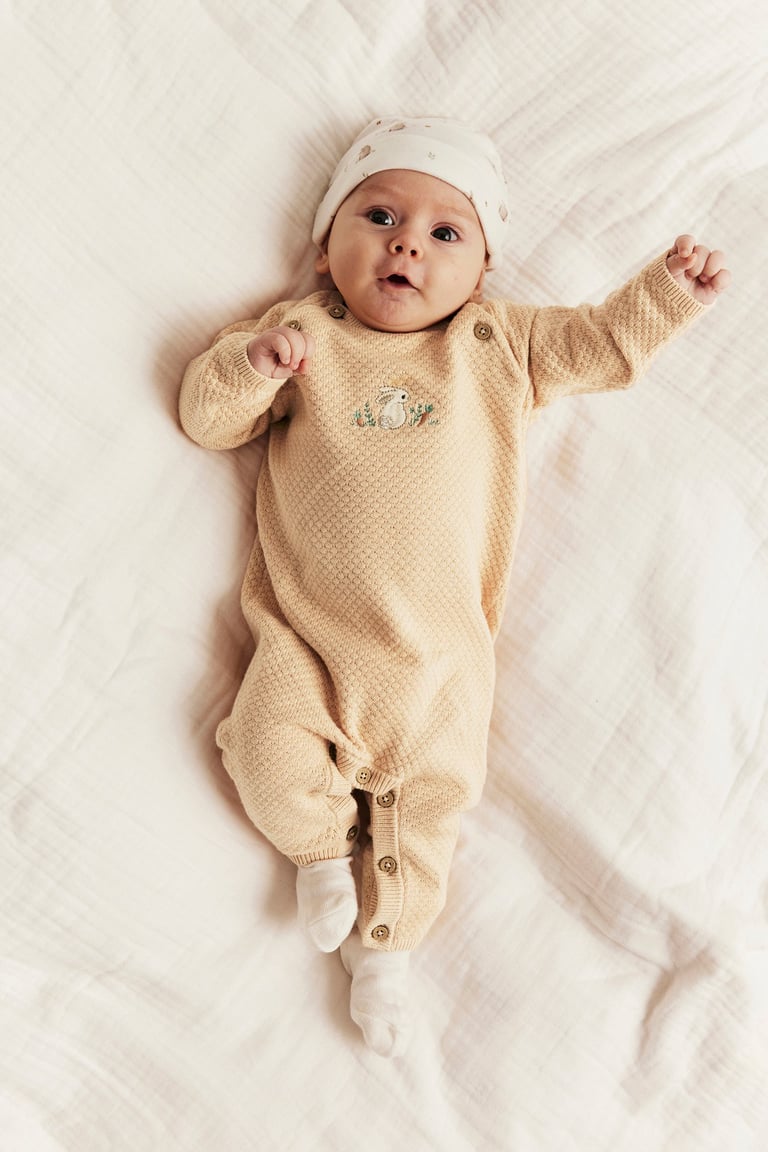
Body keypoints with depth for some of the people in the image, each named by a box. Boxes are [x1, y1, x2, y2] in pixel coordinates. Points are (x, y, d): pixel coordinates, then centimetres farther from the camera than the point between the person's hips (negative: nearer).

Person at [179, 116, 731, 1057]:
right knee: (268, 745, -16)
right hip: (309, 632, -1)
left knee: (435, 789, 5)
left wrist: (668, 290, 6)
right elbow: (206, 416, 2)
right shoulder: (304, 337, 5)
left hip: (442, 645, 1)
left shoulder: (499, 345, 9)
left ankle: (382, 940, 28)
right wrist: (247, 364, -17)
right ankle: (323, 846, 18)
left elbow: (600, 346, 17)